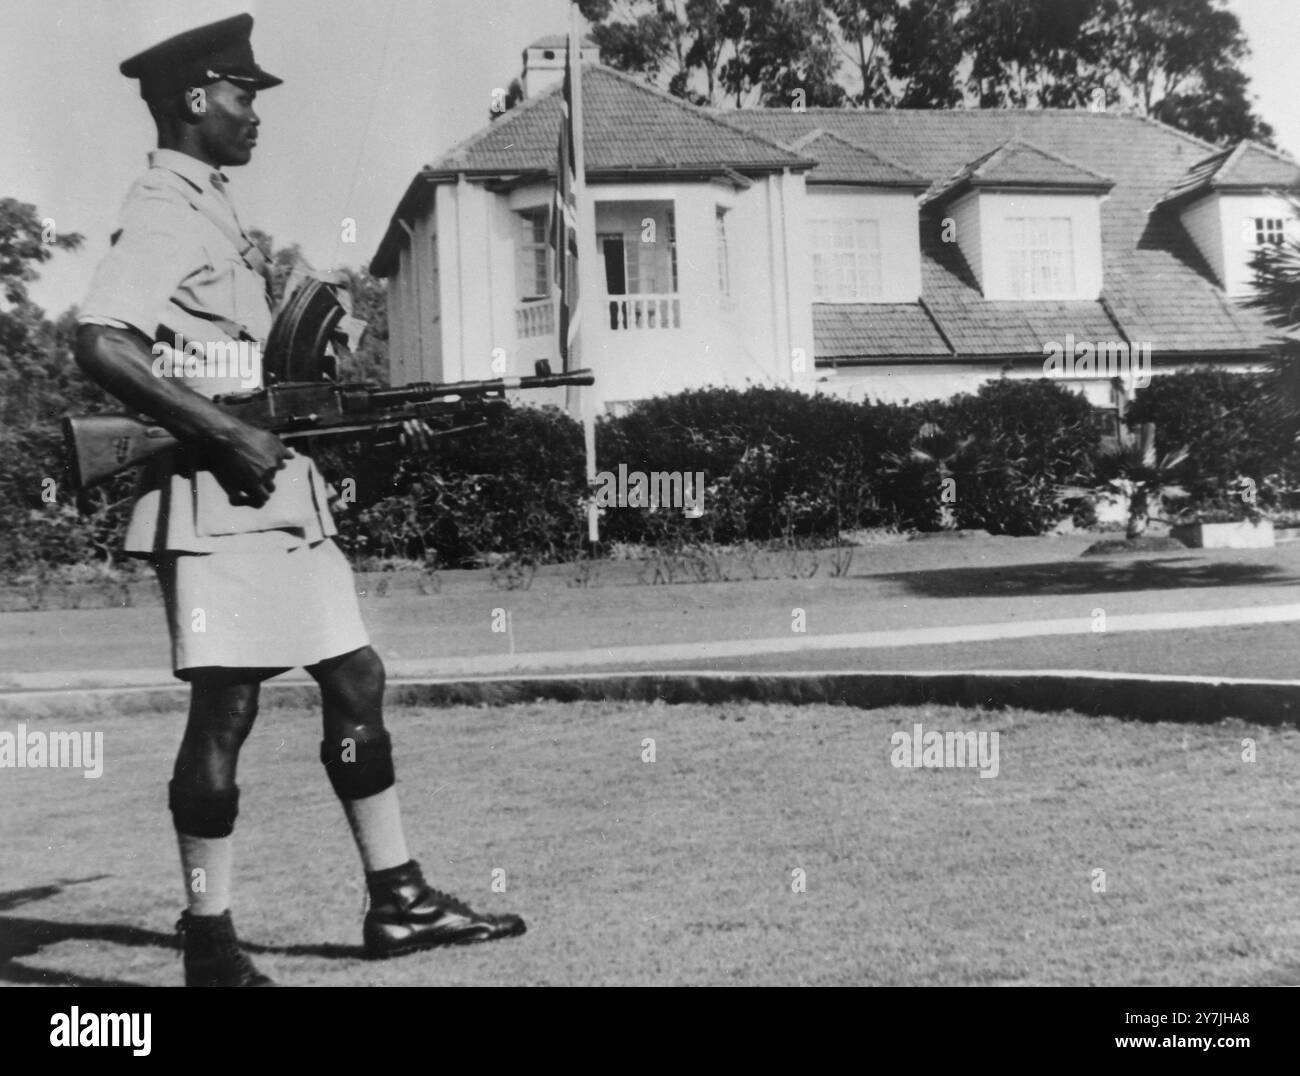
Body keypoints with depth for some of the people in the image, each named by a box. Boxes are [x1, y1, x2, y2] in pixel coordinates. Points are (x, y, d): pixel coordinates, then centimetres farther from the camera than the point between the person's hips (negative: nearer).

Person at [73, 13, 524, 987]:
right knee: (226, 706, -4)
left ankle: (398, 901, 19)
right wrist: (230, 435, -22)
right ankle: (212, 947, 10)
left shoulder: (215, 210, 20)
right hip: (214, 499, -9)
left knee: (355, 677, 9)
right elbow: (101, 346, -23)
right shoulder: (164, 212, -8)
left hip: (277, 488, 9)